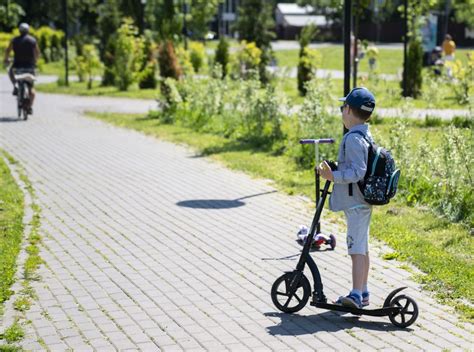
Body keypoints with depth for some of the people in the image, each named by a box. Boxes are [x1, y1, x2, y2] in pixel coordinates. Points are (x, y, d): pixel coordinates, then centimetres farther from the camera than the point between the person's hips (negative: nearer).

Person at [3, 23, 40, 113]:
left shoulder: (14, 40, 0)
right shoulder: (33, 40, 3)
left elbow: (8, 51, 1)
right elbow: (37, 53, 10)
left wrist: (6, 60, 18)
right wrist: (35, 61, 27)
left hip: (17, 65, -1)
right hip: (30, 66, 1)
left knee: (10, 72, 34)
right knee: (31, 88, 9)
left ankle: (15, 86, 12)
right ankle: (30, 106, -1)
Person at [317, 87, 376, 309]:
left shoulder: (353, 138, -18)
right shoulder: (366, 135, 13)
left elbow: (358, 171, -25)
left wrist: (333, 176, -31)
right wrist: (335, 170, 25)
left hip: (355, 203, -10)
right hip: (362, 201, 10)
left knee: (356, 249, -11)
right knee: (361, 248, 15)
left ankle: (356, 296, -12)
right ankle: (362, 293, 23)